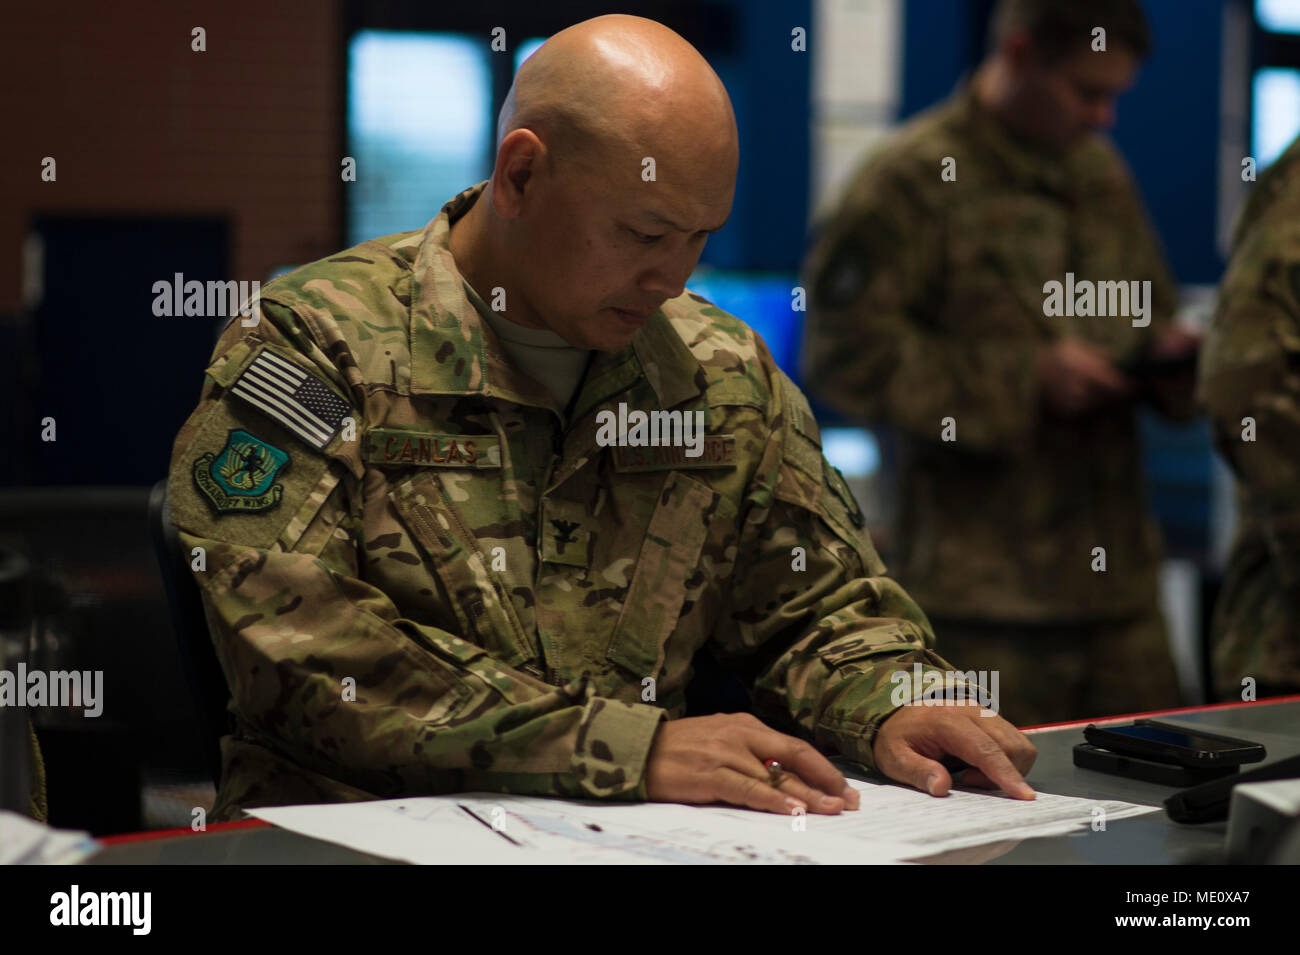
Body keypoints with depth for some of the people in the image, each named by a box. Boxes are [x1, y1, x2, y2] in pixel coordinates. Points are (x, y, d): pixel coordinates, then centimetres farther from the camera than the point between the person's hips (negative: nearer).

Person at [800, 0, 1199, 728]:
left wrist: (1166, 356, 4)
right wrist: (1026, 379, -14)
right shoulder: (914, 180, -7)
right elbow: (846, 353, -13)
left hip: (1117, 567, 7)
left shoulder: (1102, 174, 15)